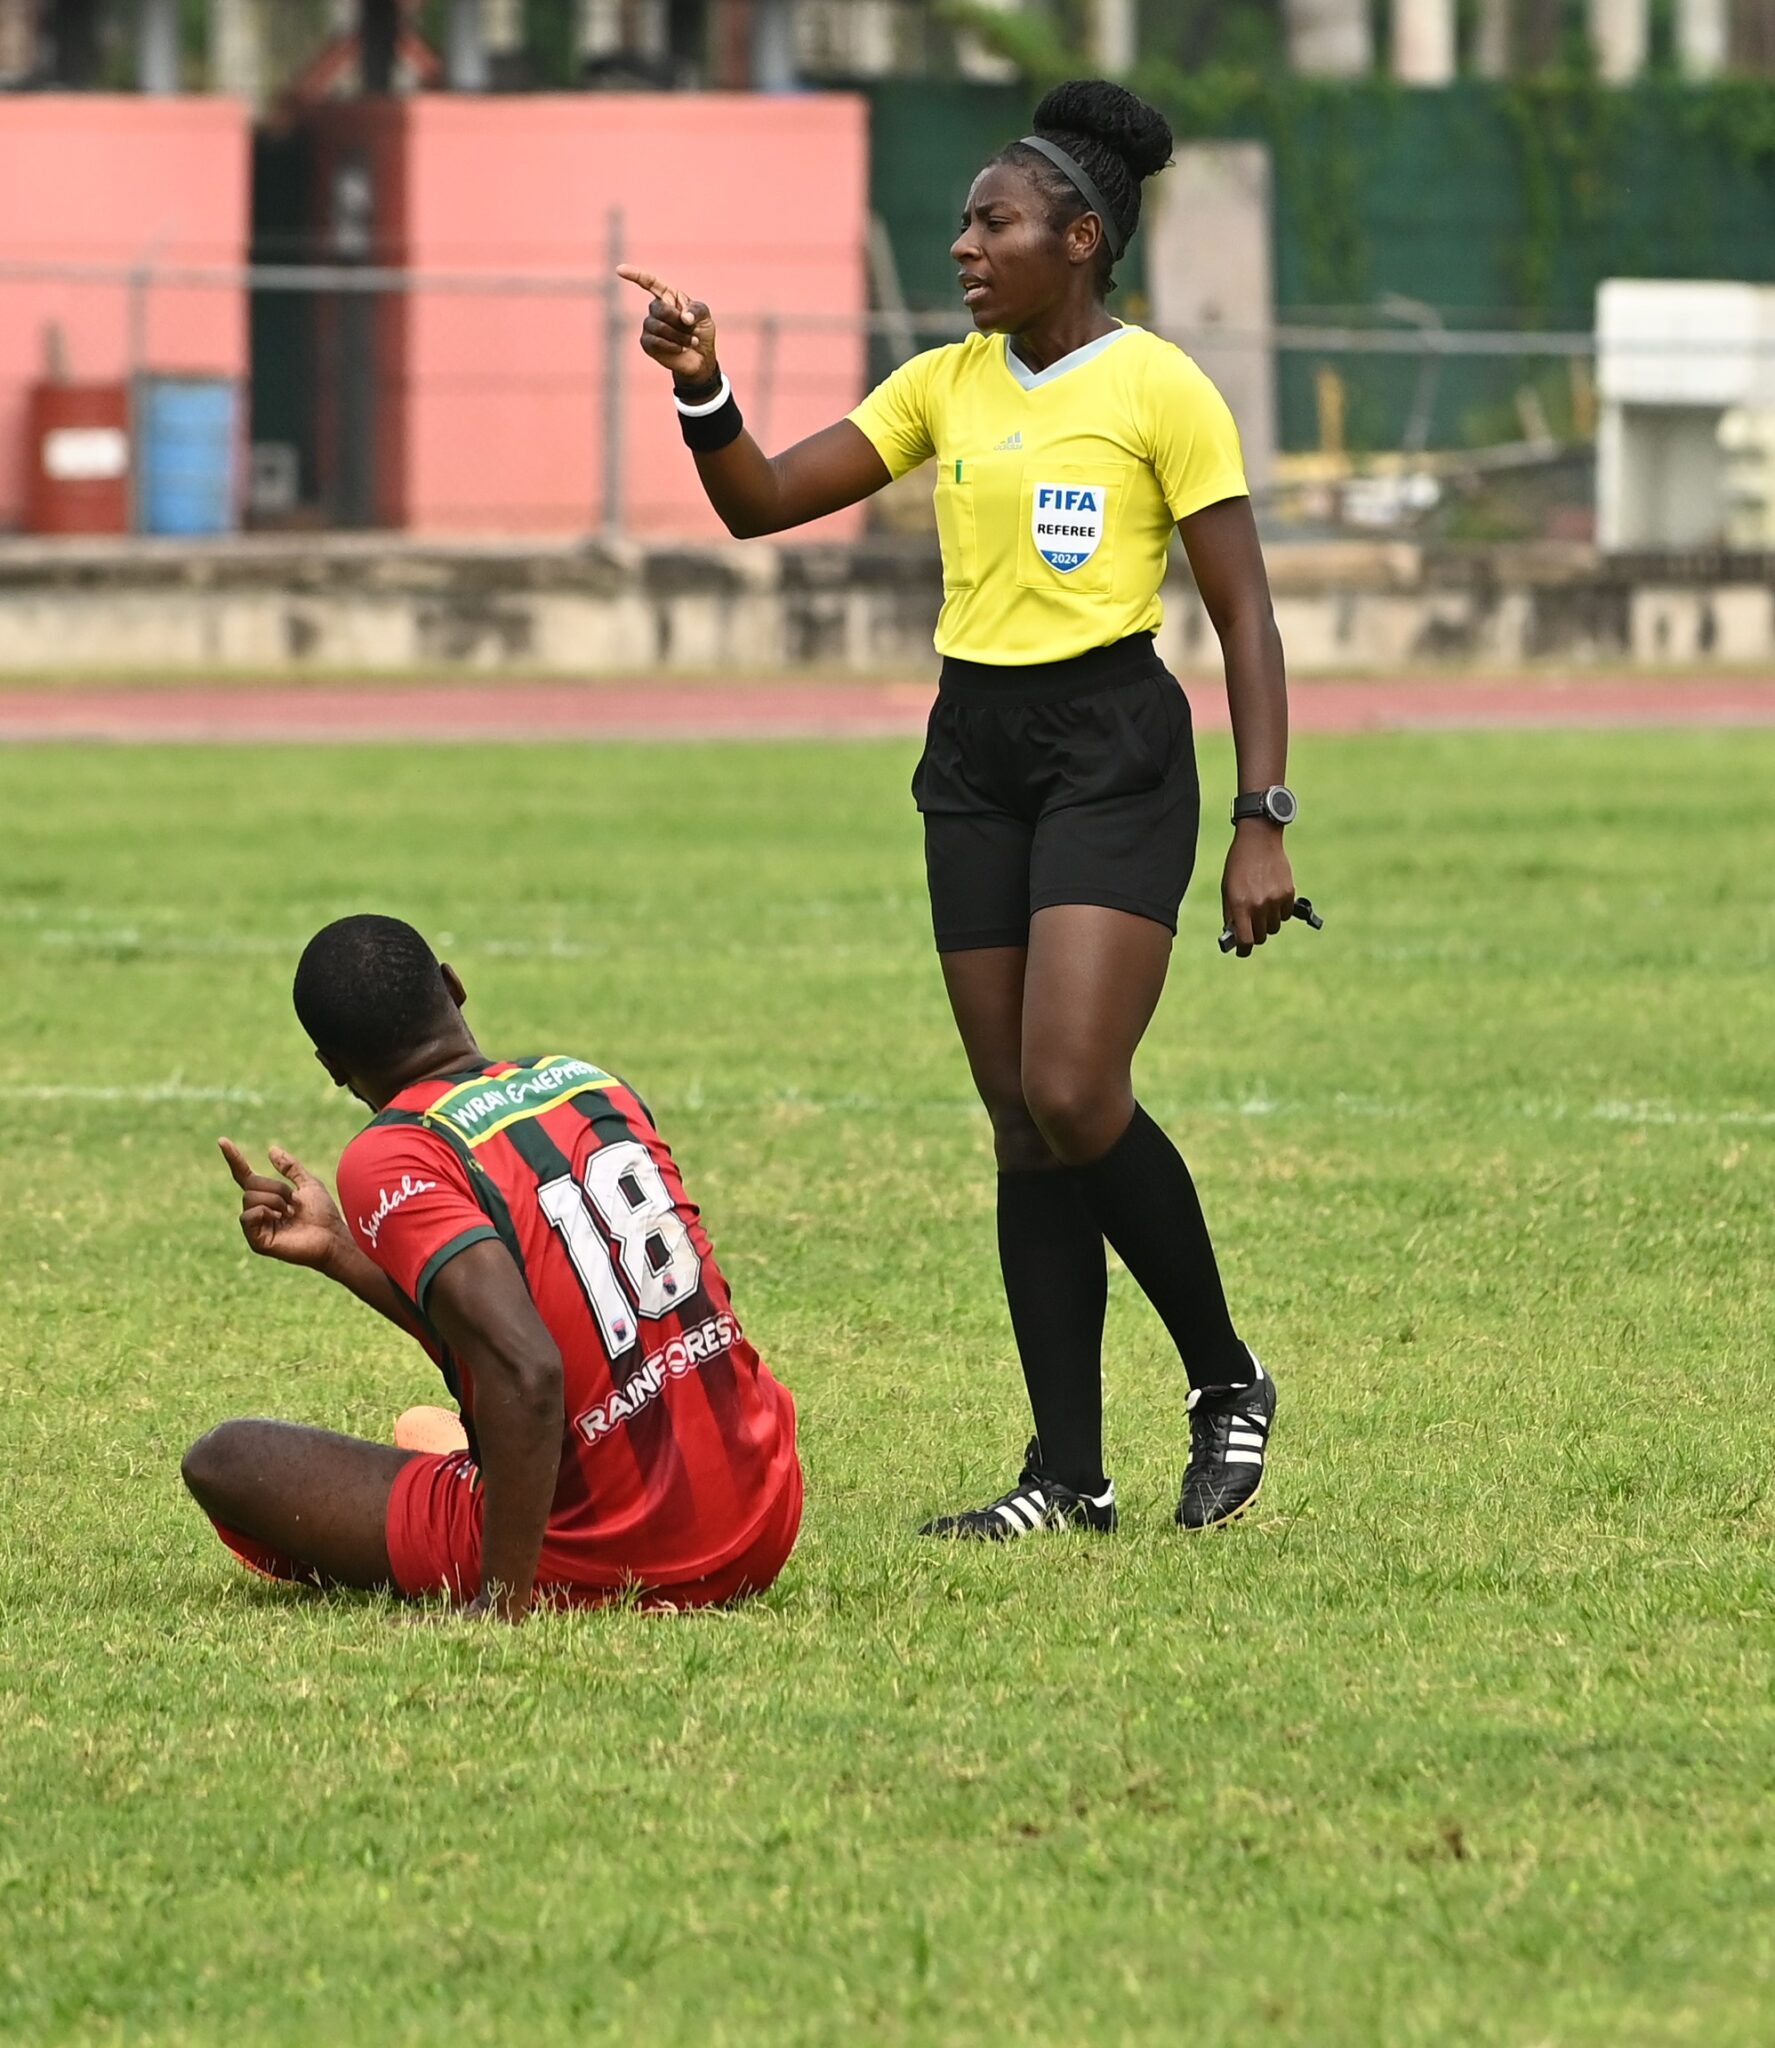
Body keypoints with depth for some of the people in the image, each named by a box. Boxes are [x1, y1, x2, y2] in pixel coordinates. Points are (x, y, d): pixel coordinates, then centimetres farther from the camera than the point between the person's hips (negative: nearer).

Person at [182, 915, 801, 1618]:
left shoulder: (389, 1162, -16)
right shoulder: (596, 1085, 6)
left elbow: (525, 1372, -30)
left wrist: (499, 1607, -27)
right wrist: (338, 1250, 20)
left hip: (598, 1564, -7)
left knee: (223, 1461, 5)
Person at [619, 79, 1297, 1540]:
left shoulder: (1158, 390, -7)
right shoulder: (947, 387, 10)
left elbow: (1245, 614, -7)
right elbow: (763, 501, 9)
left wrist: (1263, 821, -13)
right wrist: (702, 392, -10)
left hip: (1113, 755, -6)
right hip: (973, 754, 6)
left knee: (1073, 1093, -18)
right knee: (1022, 1122, 4)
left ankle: (1227, 1383, 2)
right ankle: (1069, 1476, 6)